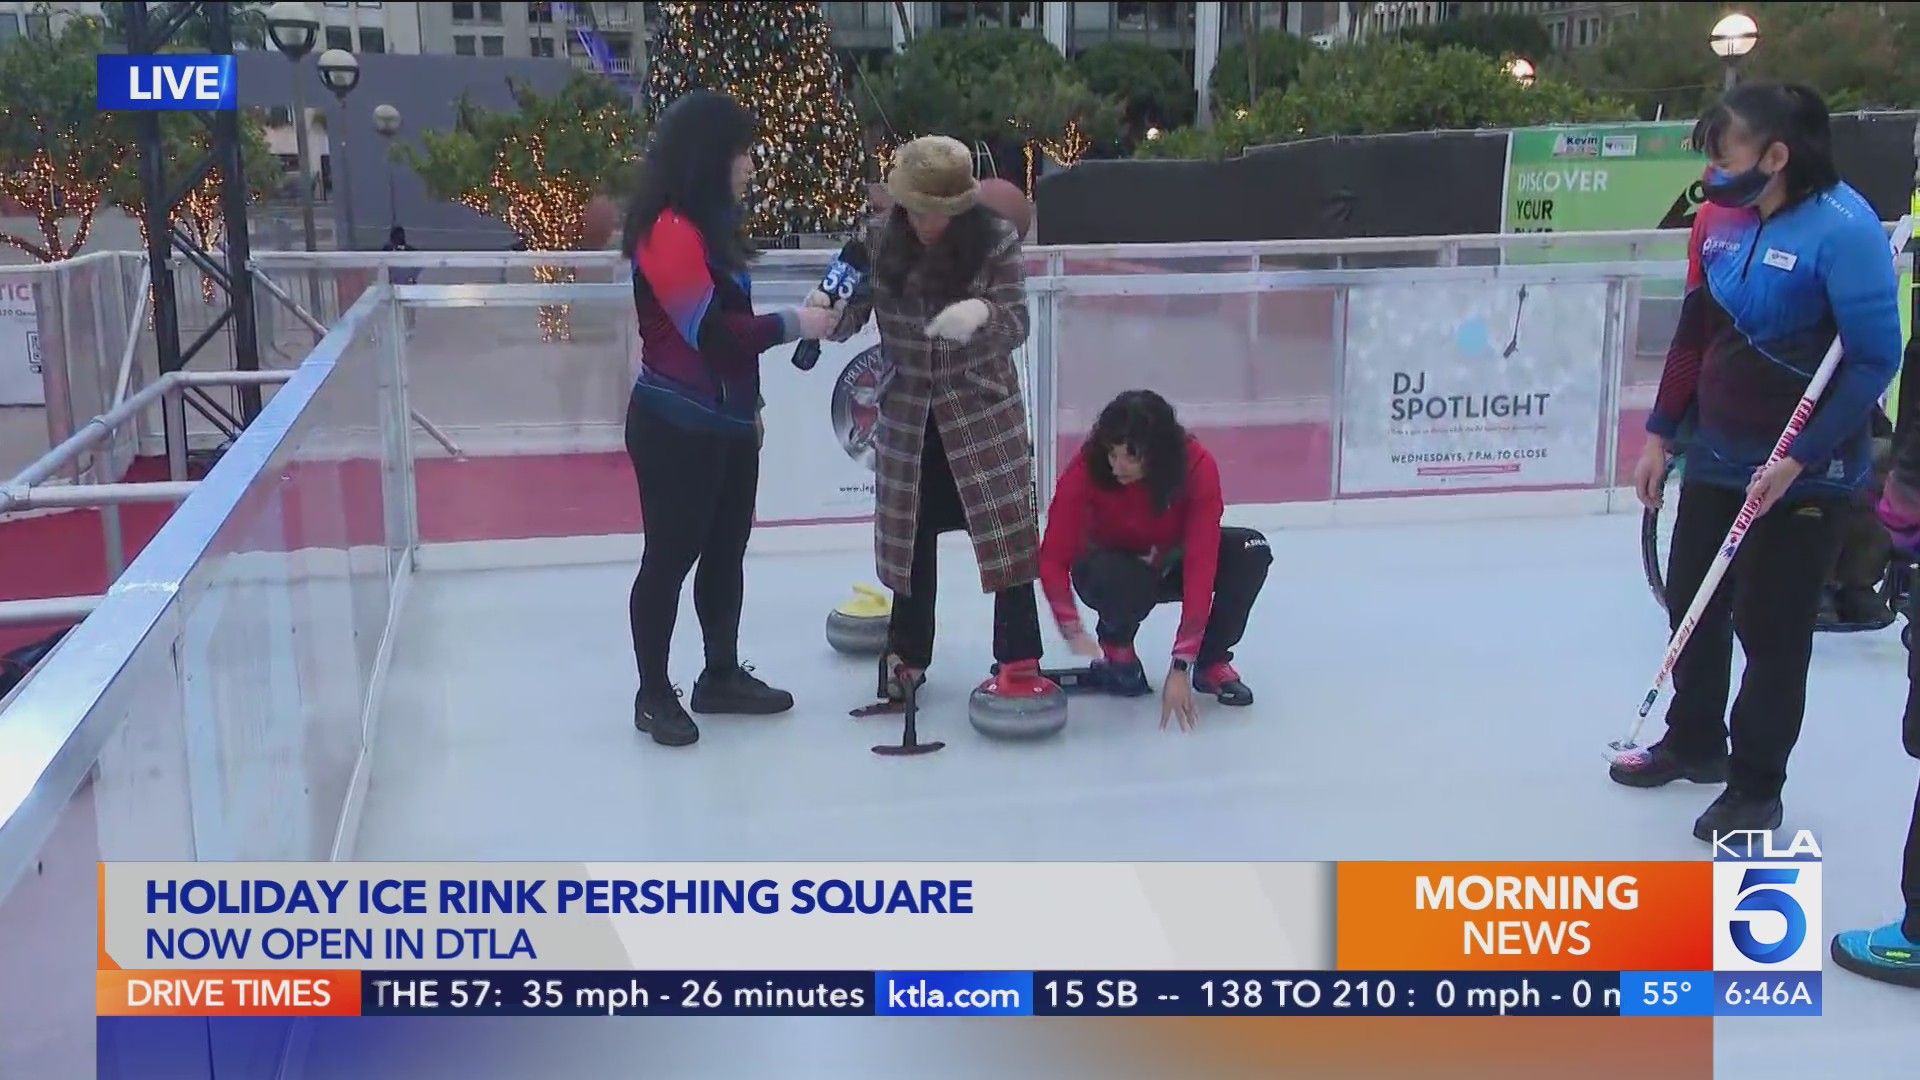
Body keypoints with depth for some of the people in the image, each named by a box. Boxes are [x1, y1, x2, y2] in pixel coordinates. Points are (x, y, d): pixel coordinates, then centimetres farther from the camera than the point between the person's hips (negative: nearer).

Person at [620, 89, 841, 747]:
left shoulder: (707, 225, 13)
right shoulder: (669, 231, -18)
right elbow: (712, 332, -22)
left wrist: (746, 405, 17)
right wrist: (794, 324, -12)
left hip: (725, 424, 10)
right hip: (676, 429, -10)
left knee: (725, 552, 16)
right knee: (670, 558, 1)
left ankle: (722, 676, 29)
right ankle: (654, 694, 12)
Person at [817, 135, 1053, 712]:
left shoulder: (996, 241, -15)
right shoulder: (879, 239, -9)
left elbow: (1017, 326, -17)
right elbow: (851, 317, -8)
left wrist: (982, 313, -40)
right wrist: (827, 309, -31)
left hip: (984, 408, -2)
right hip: (907, 411, 2)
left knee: (1006, 528, -5)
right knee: (911, 531, 11)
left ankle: (1019, 660, 4)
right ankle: (908, 653, 25)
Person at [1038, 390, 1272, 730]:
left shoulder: (1197, 466, -31)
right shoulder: (1087, 469, -30)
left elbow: (1201, 564, -35)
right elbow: (1053, 558, -29)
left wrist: (1181, 667, -40)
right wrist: (1073, 632, -47)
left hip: (1172, 560, 1)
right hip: (1112, 566, -1)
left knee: (1251, 550, -27)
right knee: (1127, 581, -37)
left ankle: (1212, 661, -5)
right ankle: (1115, 644, -1)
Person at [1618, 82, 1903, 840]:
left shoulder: (1842, 228, -20)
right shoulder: (1719, 219, 0)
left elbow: (1876, 360, -18)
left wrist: (1799, 457, -21)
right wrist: (1659, 434, 11)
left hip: (1802, 467, -7)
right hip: (1718, 450, 7)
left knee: (1770, 626, 1)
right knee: (1693, 601, 17)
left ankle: (1756, 787, 18)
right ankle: (1694, 742, 38)